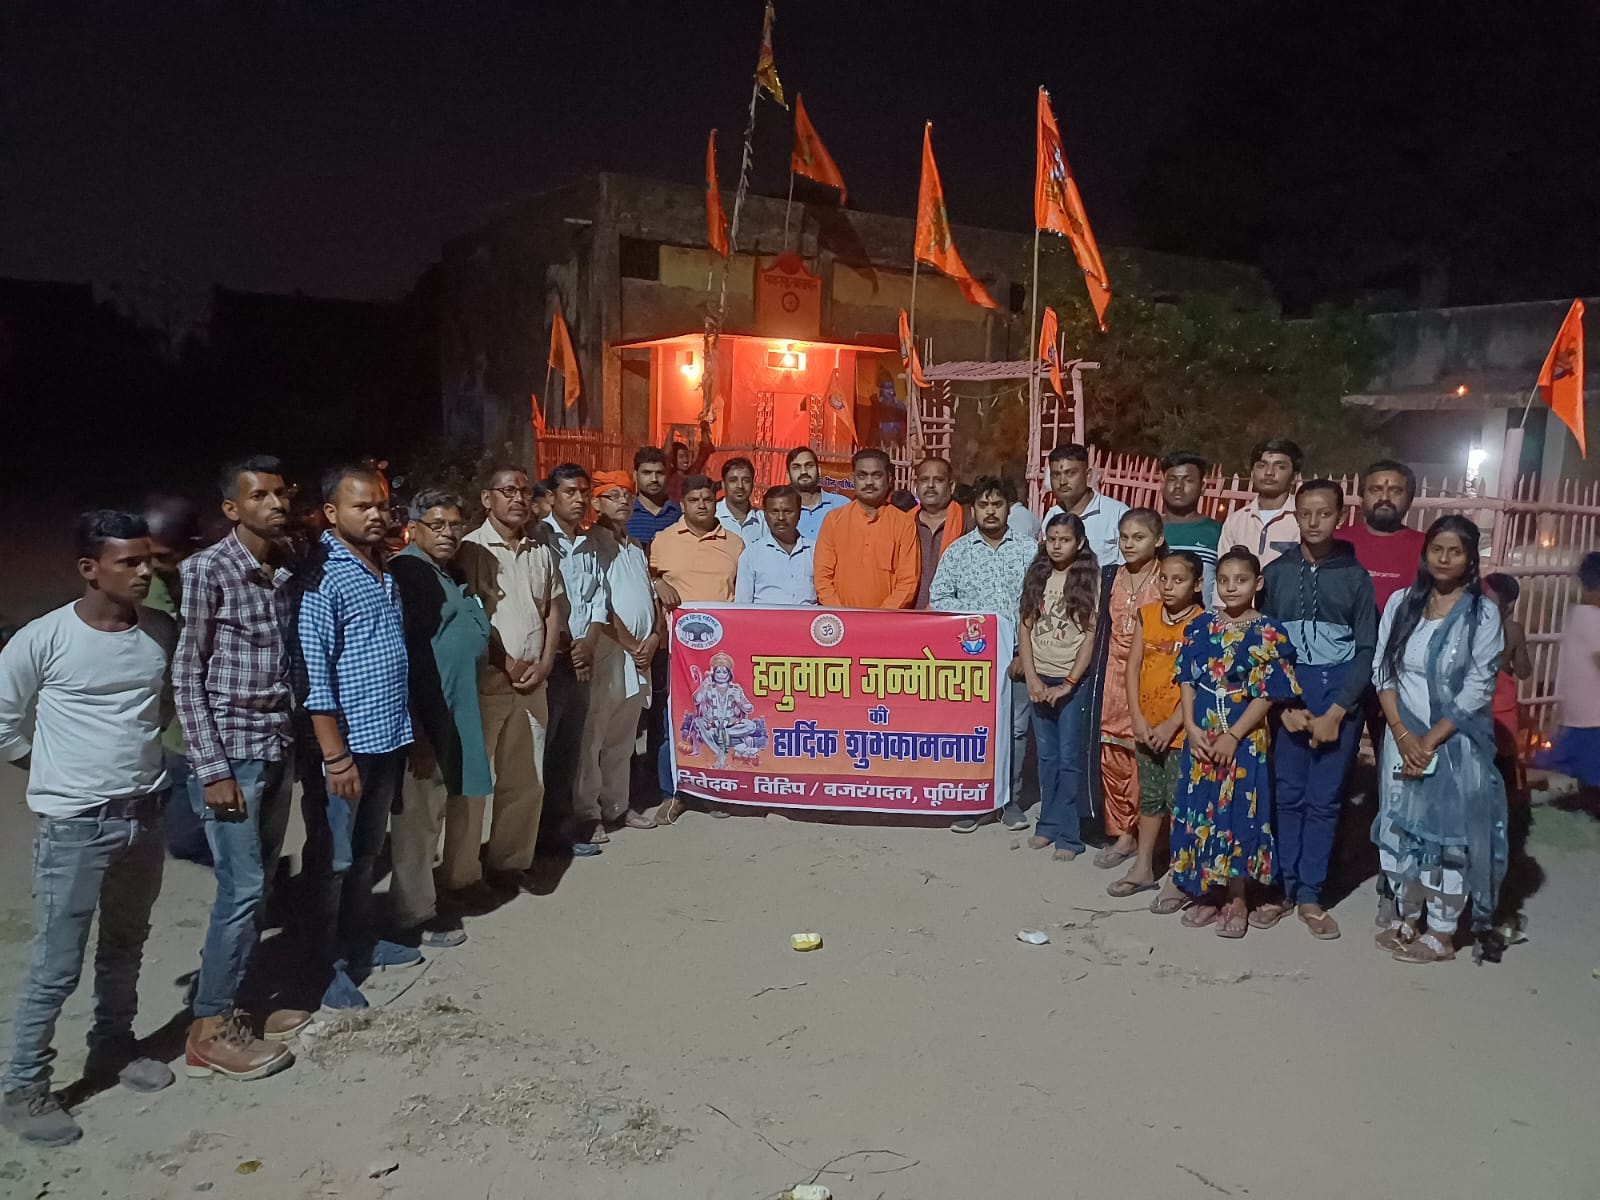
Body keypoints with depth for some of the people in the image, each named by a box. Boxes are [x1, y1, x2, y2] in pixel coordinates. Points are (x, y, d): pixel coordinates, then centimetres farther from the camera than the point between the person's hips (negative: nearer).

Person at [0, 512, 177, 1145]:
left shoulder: (163, 632, -2)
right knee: (56, 964, 2)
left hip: (144, 816, 5)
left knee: (125, 947, 19)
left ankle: (112, 1048, 38)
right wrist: (54, 768, 3)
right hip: (73, 824, -4)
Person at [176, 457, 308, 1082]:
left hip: (279, 748, 6)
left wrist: (296, 745, 11)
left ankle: (227, 1004, 25)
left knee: (259, 887, 12)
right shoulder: (206, 570, -11)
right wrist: (213, 768, -14)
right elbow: (185, 677, -11)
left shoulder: (288, 570, 7)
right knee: (241, 889, -4)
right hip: (232, 751, -6)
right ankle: (209, 1029, 10)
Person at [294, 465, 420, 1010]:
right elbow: (313, 674, -18)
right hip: (343, 745, -8)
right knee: (332, 860, 6)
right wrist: (336, 756, -19)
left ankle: (359, 940, 36)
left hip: (387, 739, 8)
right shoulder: (320, 578, -15)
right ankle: (329, 966, 19)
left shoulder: (384, 569, 10)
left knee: (367, 852, 20)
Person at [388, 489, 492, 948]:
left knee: (437, 811, 18)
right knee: (419, 816, -2)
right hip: (423, 715, -10)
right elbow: (401, 654, -21)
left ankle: (428, 897, 32)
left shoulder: (452, 573, 15)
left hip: (455, 712, 10)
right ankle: (415, 916, 8)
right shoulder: (406, 572, -14)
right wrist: (416, 728, -24)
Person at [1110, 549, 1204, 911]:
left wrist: (1172, 725, -17)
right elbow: (1133, 667, 3)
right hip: (1146, 727, 5)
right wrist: (1138, 718, -4)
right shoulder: (1148, 614, 4)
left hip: (1180, 728, -5)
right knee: (1149, 797, 17)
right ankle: (1143, 867, 29)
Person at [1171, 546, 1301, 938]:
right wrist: (1191, 727, -6)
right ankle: (1207, 894, 22)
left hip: (1244, 739, -4)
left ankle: (1236, 900, 16)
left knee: (1237, 814, 2)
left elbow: (1268, 693, -9)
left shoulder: (1268, 632, -7)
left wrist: (1233, 736, -14)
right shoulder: (1201, 626, 5)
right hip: (1200, 736, 4)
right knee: (1199, 812, 8)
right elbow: (1188, 681, 5)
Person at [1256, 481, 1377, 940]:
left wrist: (1336, 712, -9)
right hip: (1286, 694, 1)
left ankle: (1310, 894, 14)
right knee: (1287, 795, 4)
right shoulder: (1276, 572, 3)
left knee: (1324, 799, 4)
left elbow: (1367, 650, 0)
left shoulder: (1356, 576, 1)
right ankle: (1282, 886, 15)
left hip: (1340, 696, 0)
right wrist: (1285, 707, -8)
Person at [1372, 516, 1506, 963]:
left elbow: (1477, 689, -10)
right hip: (1402, 737, 3)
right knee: (1401, 827, 9)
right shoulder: (1401, 603, 2)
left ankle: (1441, 933, 15)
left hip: (1455, 742, -3)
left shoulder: (1483, 613, -7)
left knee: (1449, 833, 2)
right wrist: (1403, 734, -10)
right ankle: (1405, 918, 26)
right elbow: (1383, 671, 0)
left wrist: (1431, 742, -14)